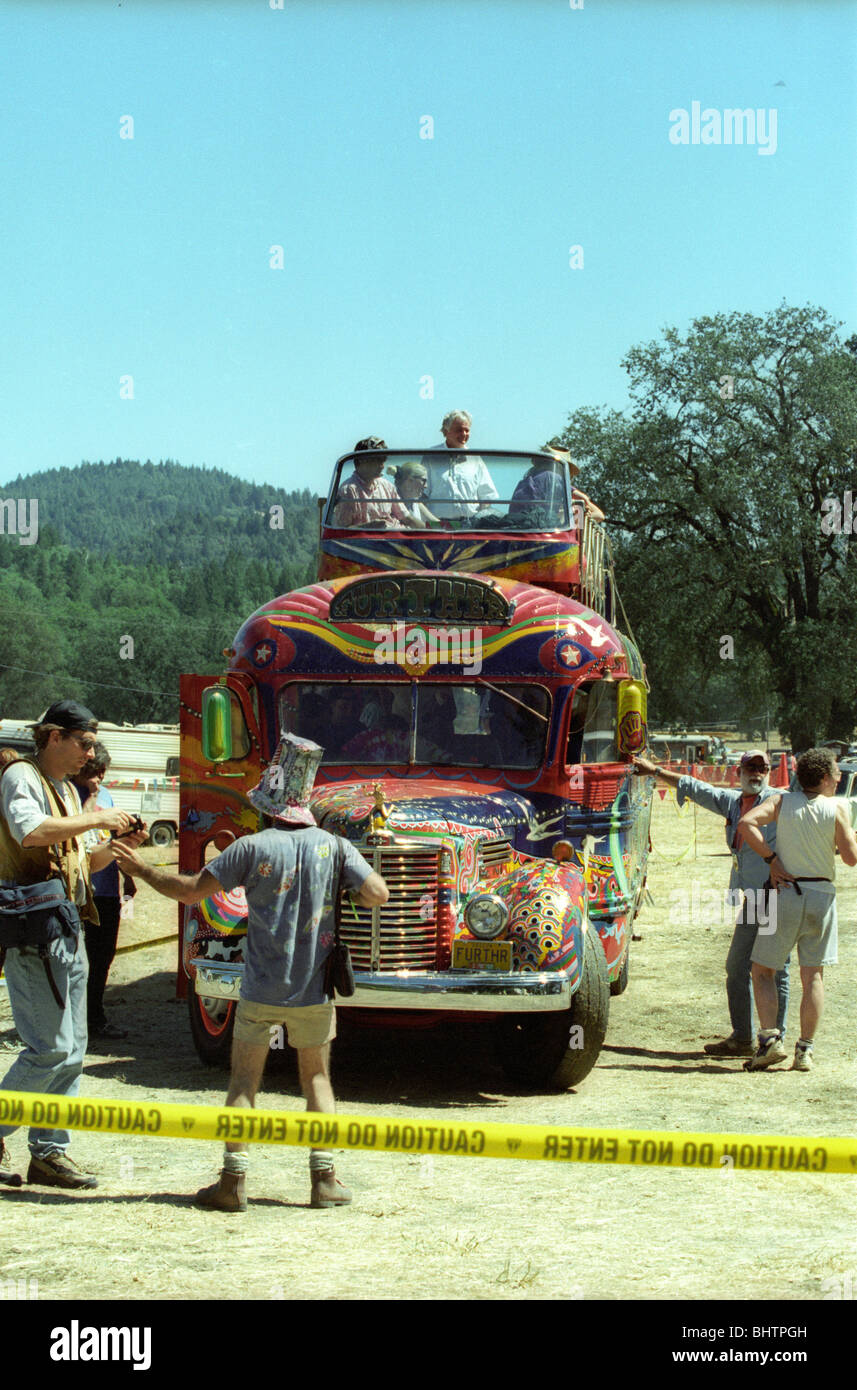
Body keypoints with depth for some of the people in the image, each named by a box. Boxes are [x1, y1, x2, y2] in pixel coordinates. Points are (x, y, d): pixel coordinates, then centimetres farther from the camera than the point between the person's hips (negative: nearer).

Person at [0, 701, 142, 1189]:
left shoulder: (68, 790, 20)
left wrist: (120, 845, 9)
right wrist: (96, 819, -20)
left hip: (68, 930, 9)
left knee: (73, 1049, 8)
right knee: (50, 1047, -12)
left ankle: (51, 1150, 13)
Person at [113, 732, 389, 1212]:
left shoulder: (253, 848, -9)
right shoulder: (333, 846, -3)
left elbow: (191, 890, -8)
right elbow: (378, 894, -4)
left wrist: (142, 870, 6)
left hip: (262, 992, -2)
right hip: (316, 992, 2)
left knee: (244, 1080, 8)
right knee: (317, 1077, 14)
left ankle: (233, 1181, 5)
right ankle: (325, 1179, 11)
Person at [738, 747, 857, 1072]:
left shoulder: (782, 801, 0)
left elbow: (746, 822, -16)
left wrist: (771, 860, -9)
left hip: (786, 892, 0)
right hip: (822, 895, 0)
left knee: (762, 971, 8)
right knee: (813, 975, 8)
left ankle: (770, 1037, -9)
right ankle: (805, 1050, 4)